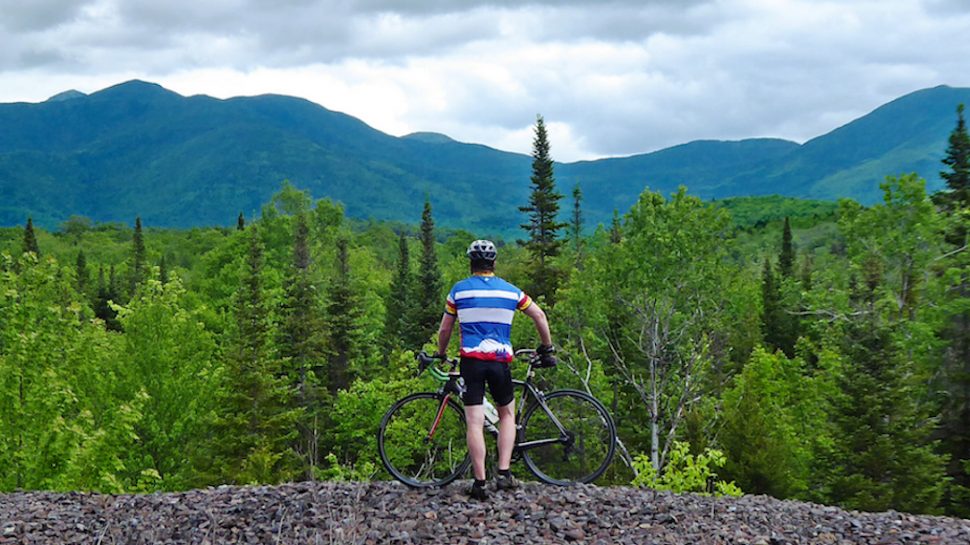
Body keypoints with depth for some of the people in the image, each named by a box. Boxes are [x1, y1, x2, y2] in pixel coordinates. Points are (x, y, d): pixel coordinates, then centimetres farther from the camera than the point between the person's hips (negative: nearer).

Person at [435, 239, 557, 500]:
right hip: (500, 360, 1)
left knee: (475, 422, -2)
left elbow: (444, 329, 10)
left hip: (471, 360, -1)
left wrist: (440, 355, 26)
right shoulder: (510, 291, 10)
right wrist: (547, 349, 25)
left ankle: (480, 482, -8)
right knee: (507, 414, 19)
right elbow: (539, 316, 14)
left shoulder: (459, 290, 5)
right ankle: (504, 474, 7)